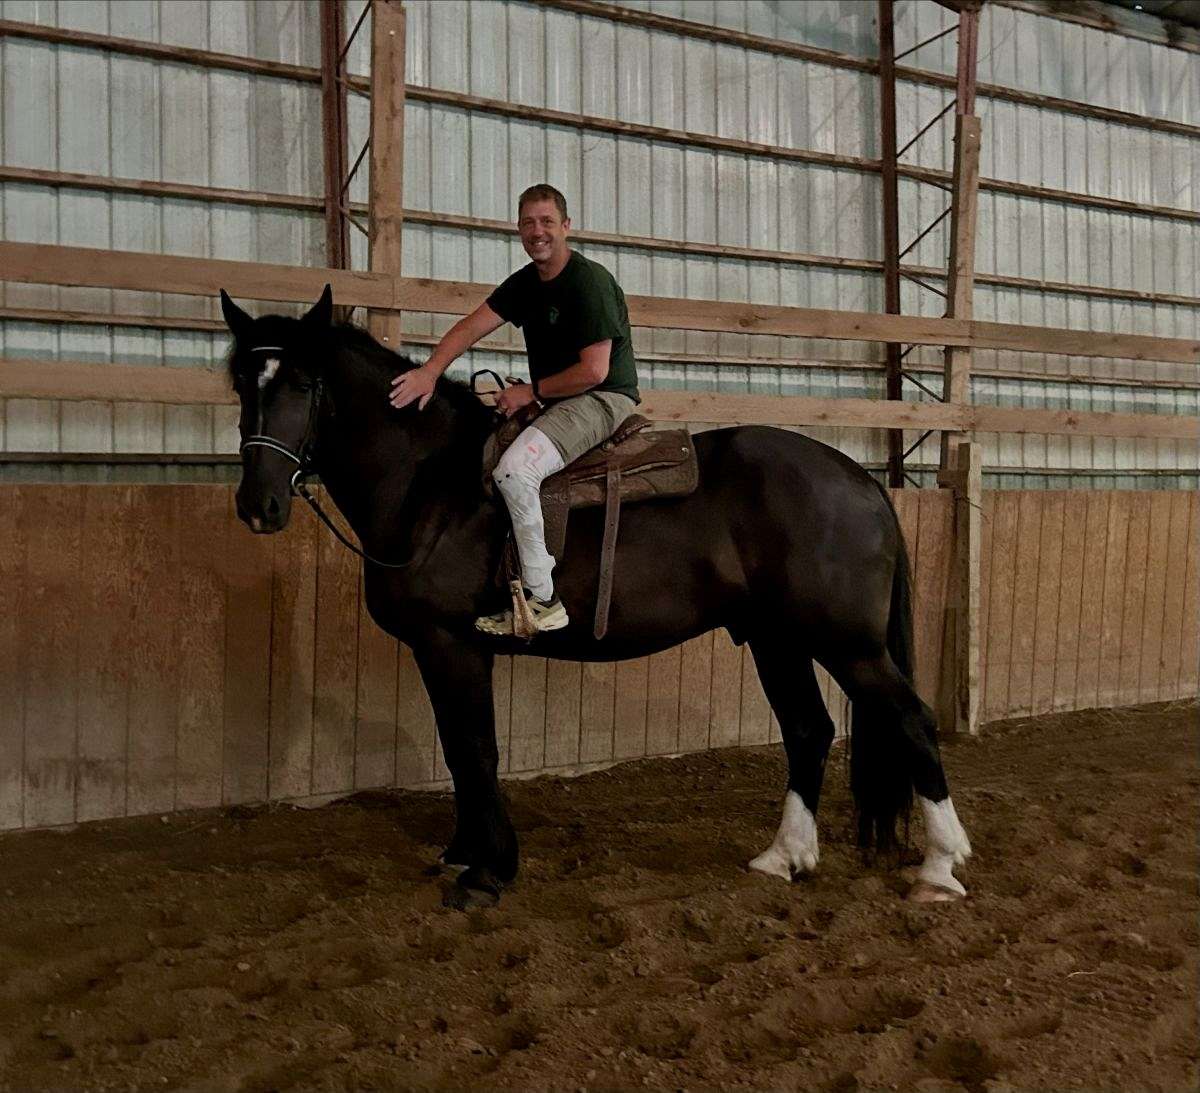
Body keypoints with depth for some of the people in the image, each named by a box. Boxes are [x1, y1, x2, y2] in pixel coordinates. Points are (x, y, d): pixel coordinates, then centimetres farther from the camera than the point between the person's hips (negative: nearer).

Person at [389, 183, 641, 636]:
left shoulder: (591, 281, -15)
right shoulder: (525, 283, 11)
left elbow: (593, 371, -21)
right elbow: (470, 327, 2)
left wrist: (531, 391, -12)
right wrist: (430, 371, -14)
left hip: (605, 399, -10)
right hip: (559, 404, 10)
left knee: (514, 469, -30)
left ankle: (542, 599, -22)